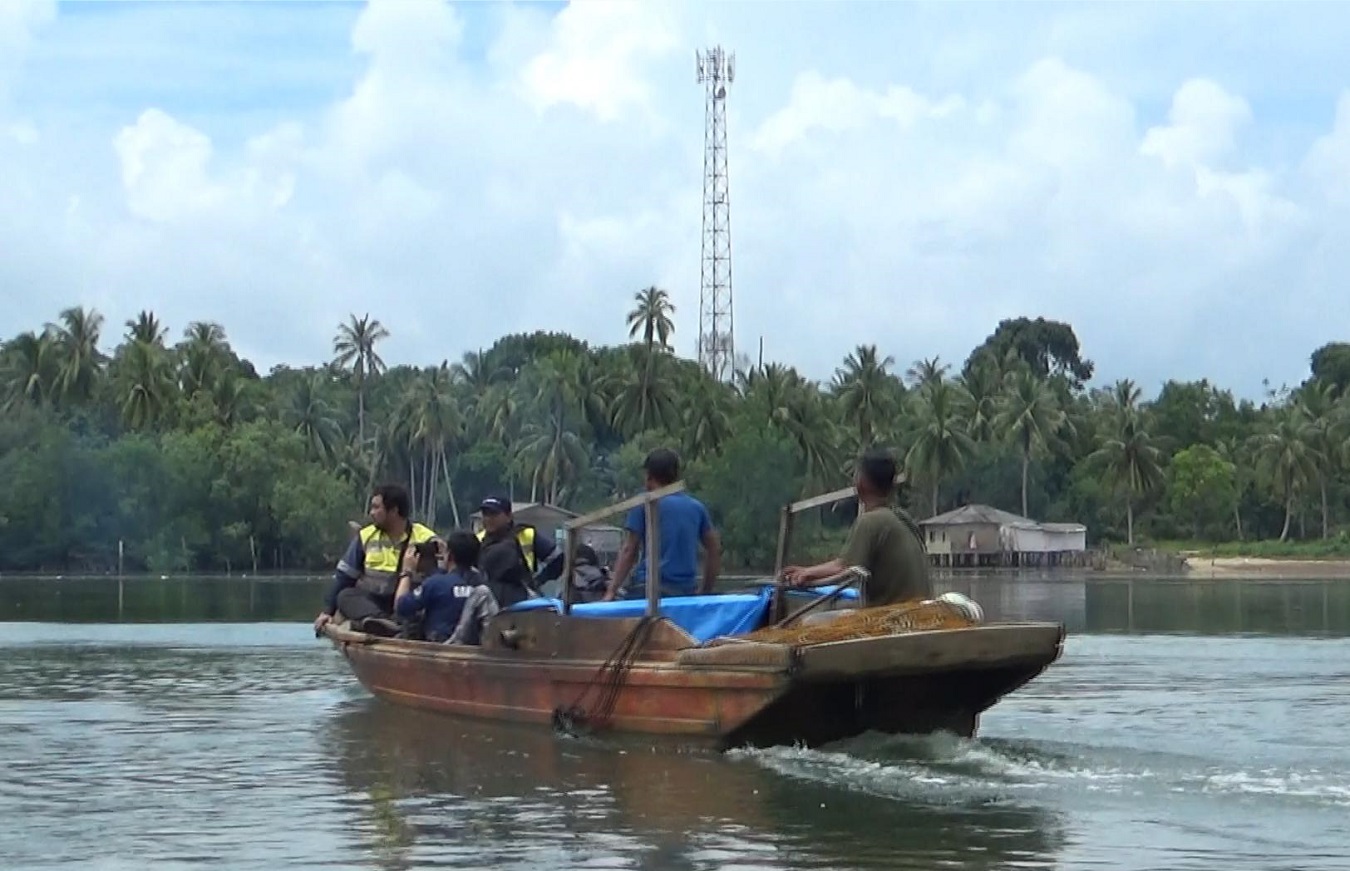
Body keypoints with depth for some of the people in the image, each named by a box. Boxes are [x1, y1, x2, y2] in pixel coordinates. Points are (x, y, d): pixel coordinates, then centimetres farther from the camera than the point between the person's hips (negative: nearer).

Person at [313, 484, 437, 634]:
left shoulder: (426, 540, 1)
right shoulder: (366, 536, 12)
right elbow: (344, 576, 14)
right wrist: (327, 611, 8)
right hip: (370, 603, 3)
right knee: (345, 595, -25)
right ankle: (379, 622, -53)